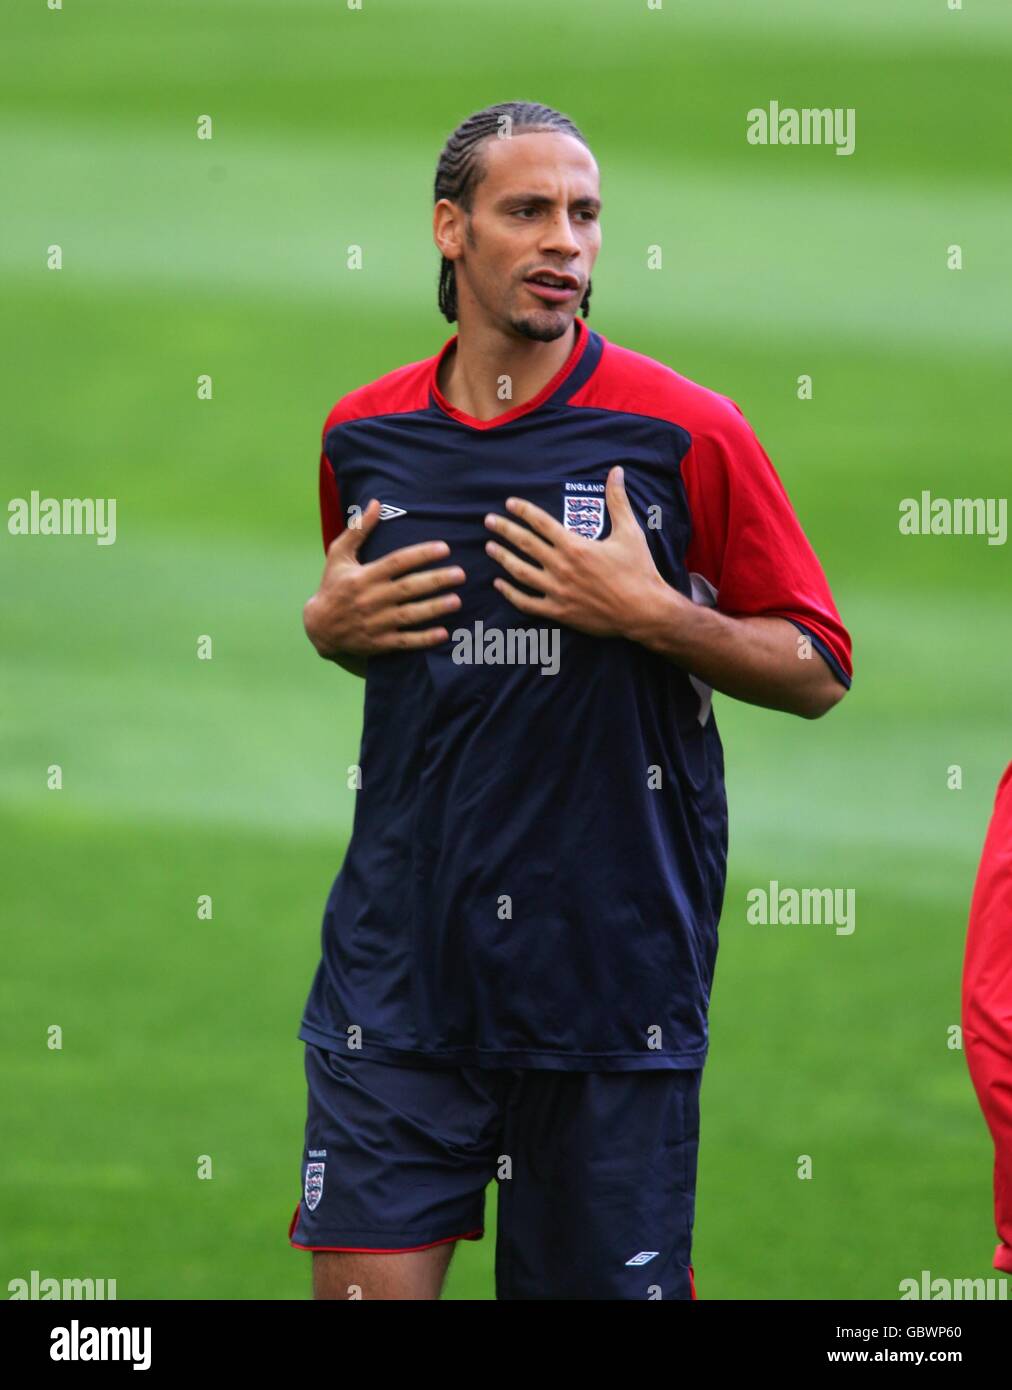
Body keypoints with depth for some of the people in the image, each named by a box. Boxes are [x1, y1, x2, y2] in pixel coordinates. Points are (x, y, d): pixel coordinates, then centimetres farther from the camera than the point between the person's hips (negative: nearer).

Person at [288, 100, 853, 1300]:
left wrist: (653, 615, -14)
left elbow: (816, 672, 0)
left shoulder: (686, 435, -3)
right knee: (366, 1276, -5)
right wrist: (329, 625, 4)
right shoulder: (365, 435, 9)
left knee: (604, 1278, 2)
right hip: (400, 961, 3)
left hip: (613, 963, -2)